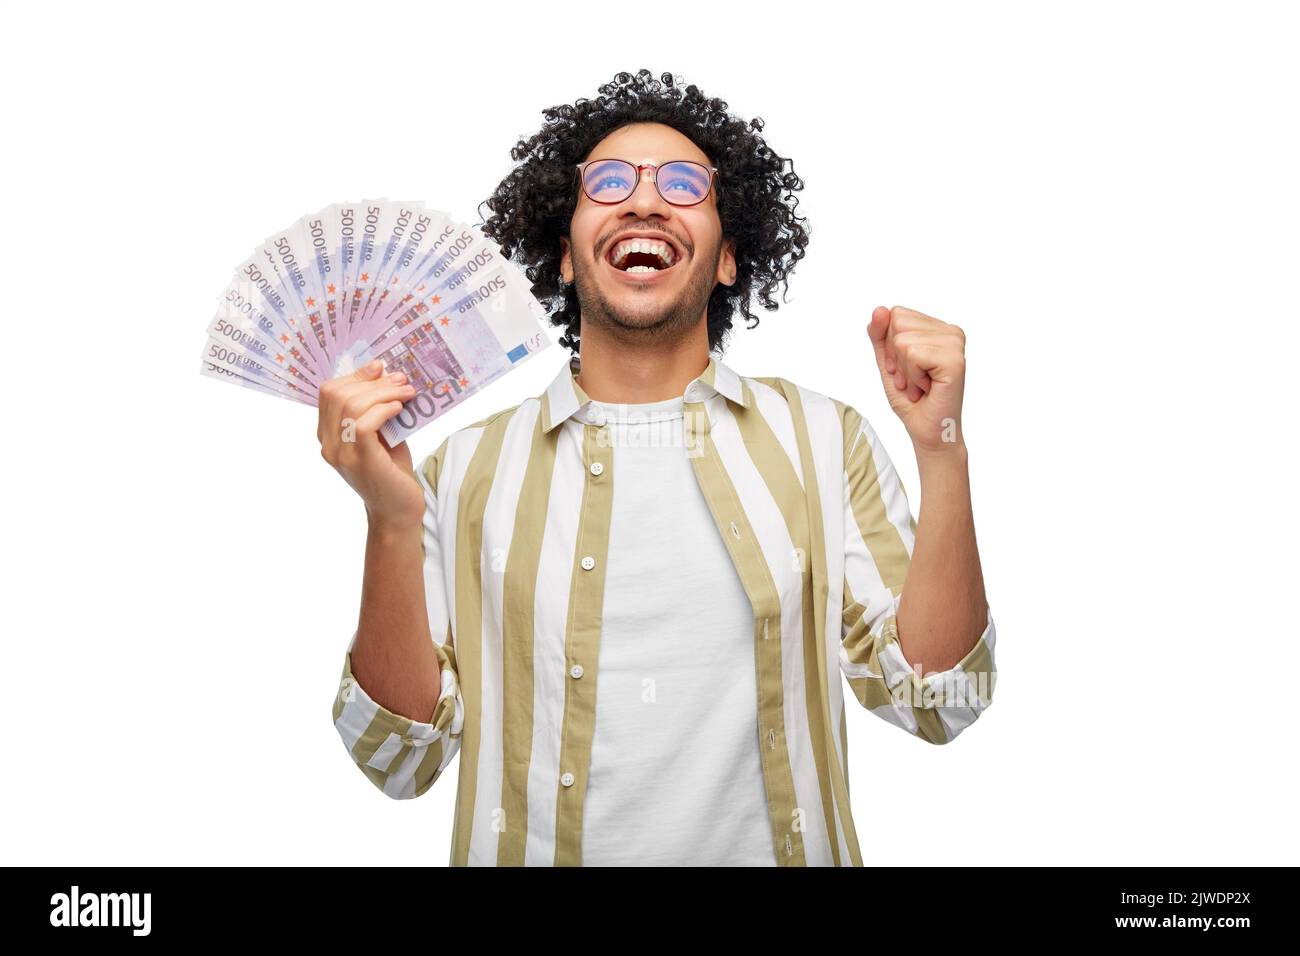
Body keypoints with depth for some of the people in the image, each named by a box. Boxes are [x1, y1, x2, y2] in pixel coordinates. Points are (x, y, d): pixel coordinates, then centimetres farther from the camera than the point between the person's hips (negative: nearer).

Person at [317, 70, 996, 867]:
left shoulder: (824, 440, -2)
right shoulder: (466, 462, -3)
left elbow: (933, 701, -7)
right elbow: (402, 760, -5)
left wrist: (942, 453, -16)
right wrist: (393, 521, -19)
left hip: (774, 848, 1)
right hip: (534, 850, 0)